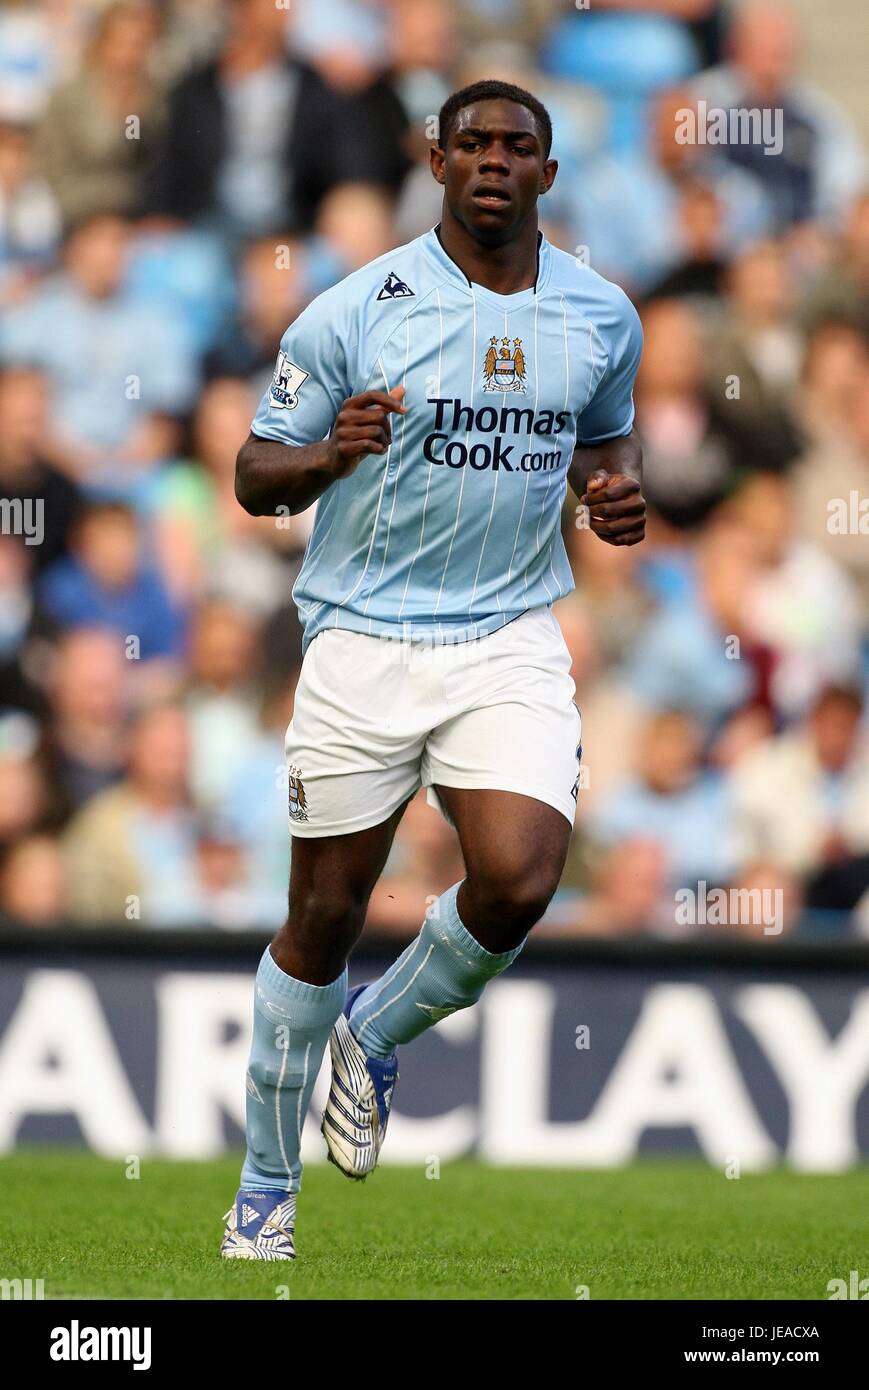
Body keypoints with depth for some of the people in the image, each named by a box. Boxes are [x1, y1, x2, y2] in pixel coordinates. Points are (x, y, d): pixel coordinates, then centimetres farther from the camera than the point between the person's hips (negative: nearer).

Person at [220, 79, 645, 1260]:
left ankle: (378, 1034, 12)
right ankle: (268, 1186, 20)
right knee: (326, 917, 3)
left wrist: (618, 490, 1)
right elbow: (257, 474, -2)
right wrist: (329, 454, -23)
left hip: (514, 641, 2)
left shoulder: (602, 315, 5)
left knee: (518, 882, -20)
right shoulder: (356, 311, -6)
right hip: (364, 641, -2)